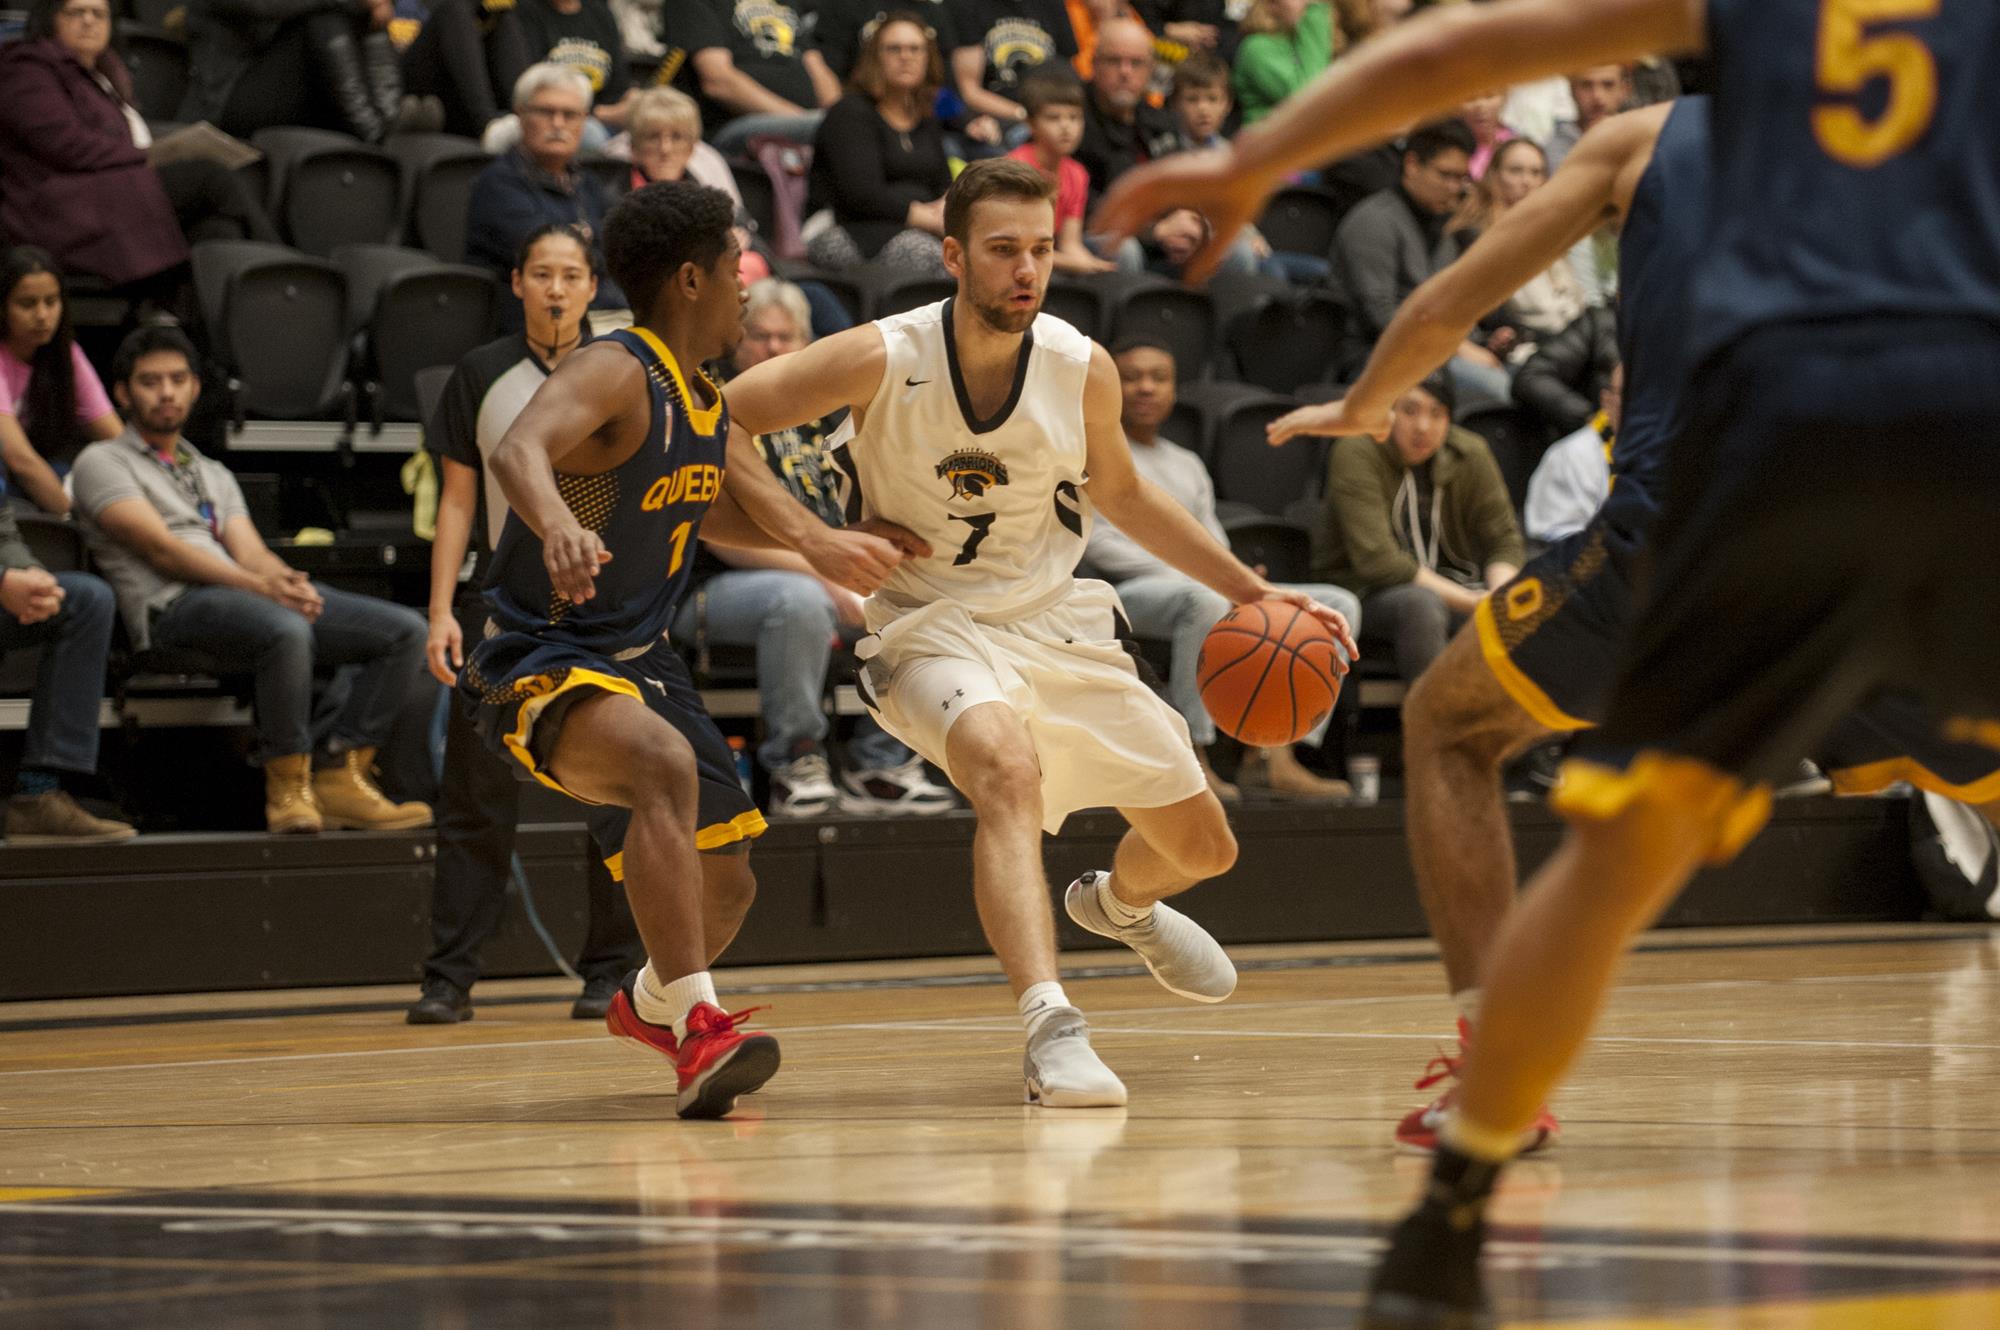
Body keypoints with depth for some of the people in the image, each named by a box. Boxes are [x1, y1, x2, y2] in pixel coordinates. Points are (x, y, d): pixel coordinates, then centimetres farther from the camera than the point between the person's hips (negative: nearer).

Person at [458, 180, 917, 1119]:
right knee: (667, 766, -38)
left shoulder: (706, 405, 8)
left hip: (640, 660, 9)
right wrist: (560, 526, -61)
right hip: (540, 663, -9)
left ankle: (650, 1004, 49)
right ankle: (697, 1029, -42)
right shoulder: (615, 373, -20)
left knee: (723, 889, 15)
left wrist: (819, 543, 19)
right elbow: (517, 452, -41)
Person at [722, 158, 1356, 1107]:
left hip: (1056, 621, 5)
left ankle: (1120, 903, 50)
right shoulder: (883, 361, -20)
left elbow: (1122, 496, 12)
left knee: (1202, 848, 12)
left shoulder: (1082, 369, -9)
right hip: (933, 628, -5)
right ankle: (1051, 1029, -46)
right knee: (1009, 771, -38)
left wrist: (1251, 591, 11)